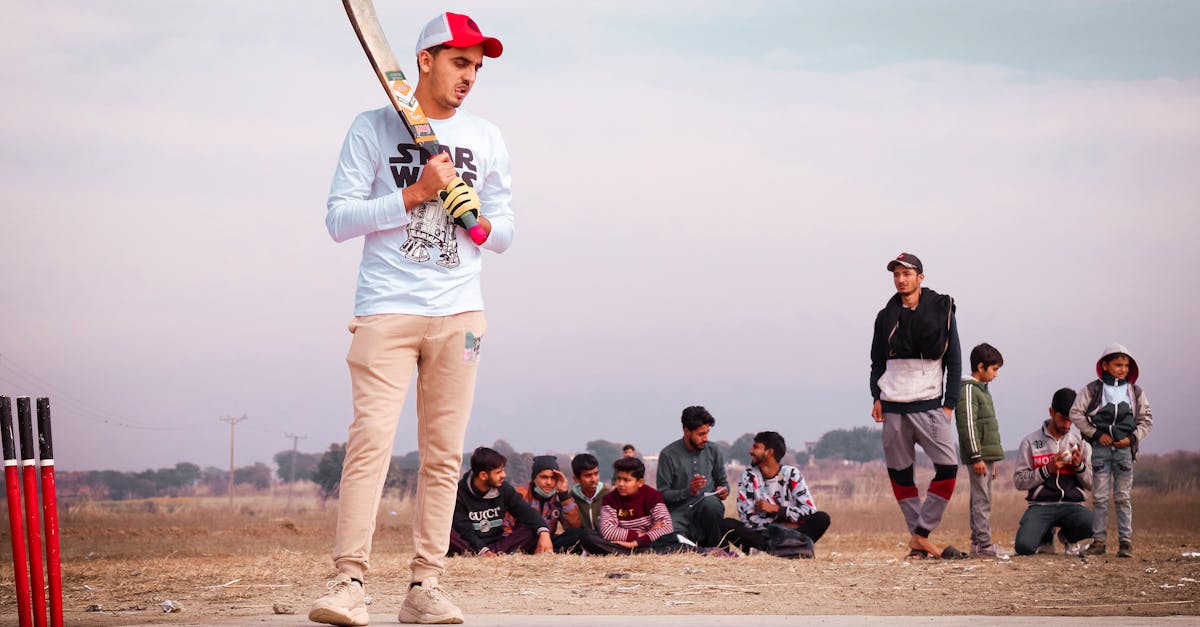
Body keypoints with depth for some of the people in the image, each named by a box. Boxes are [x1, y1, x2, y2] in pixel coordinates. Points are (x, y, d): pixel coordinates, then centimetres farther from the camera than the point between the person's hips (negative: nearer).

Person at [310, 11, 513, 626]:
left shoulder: (486, 138, 14)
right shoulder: (373, 128, 3)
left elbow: (504, 234, 16)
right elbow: (339, 219, -3)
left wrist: (481, 220, -6)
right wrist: (416, 193, -12)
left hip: (458, 313, 4)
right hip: (386, 308, -4)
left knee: (444, 453, 1)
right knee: (371, 438, -16)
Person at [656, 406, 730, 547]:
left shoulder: (712, 451, 8)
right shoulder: (668, 454, -4)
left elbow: (723, 481, 21)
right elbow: (663, 493, -5)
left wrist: (724, 490, -4)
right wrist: (688, 492, -21)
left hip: (707, 505, 2)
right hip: (679, 511, -2)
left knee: (711, 504, -36)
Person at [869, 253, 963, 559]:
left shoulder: (941, 312, 4)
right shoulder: (886, 316, 11)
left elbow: (954, 360, 4)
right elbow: (877, 361, 15)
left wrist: (949, 404, -4)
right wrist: (876, 397, 1)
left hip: (929, 404, -2)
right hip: (893, 407, 2)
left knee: (948, 467, -15)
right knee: (899, 473, 2)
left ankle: (920, 534, -11)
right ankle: (919, 537, 8)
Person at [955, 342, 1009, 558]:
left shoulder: (981, 389, 20)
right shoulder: (968, 390, -12)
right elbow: (967, 426, -18)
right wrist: (976, 457, -21)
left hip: (986, 455, 10)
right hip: (978, 456, -10)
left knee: (981, 500, 10)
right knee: (982, 500, -10)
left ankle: (978, 542, 13)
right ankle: (984, 544, -11)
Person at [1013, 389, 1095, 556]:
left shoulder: (1080, 442, 12)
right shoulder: (1030, 441, 6)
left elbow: (1092, 484, 9)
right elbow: (1019, 481, 0)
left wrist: (1079, 465, -10)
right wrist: (1047, 470, -12)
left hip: (1072, 505, 1)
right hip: (1041, 505, -1)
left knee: (1093, 525, -34)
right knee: (1024, 546, -29)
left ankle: (1068, 535, 5)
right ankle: (1046, 535, 11)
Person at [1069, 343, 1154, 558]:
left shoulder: (1135, 392, 8)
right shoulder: (1093, 389, 2)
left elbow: (1146, 419, 11)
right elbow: (1076, 413, -1)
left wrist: (1132, 438, -4)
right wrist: (1096, 433, -7)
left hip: (1125, 448, 1)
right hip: (1101, 448, -1)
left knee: (1123, 497, 1)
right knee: (1100, 496, 0)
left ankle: (1126, 541, 4)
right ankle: (1099, 540, 4)